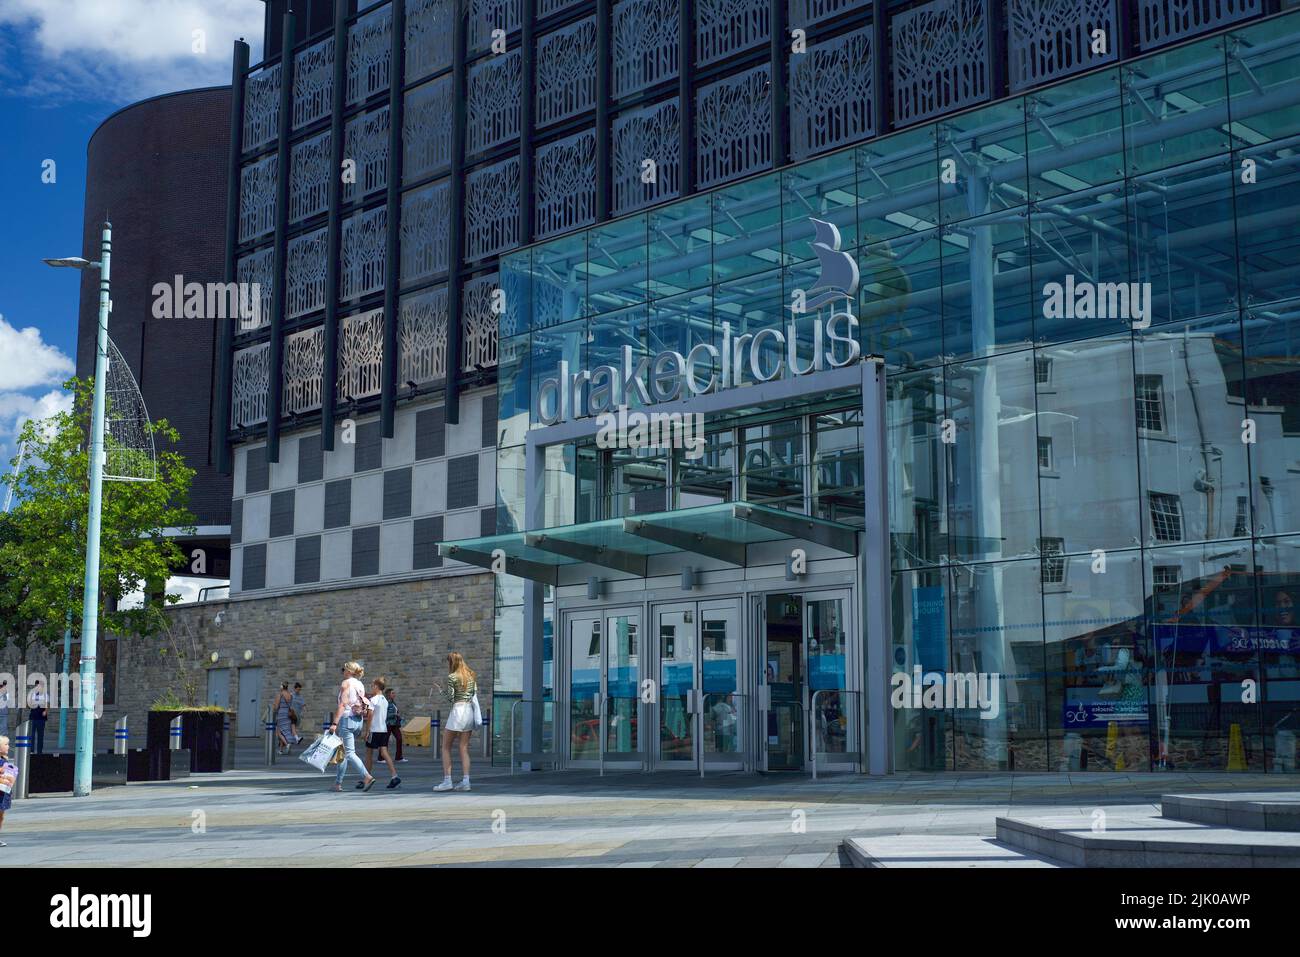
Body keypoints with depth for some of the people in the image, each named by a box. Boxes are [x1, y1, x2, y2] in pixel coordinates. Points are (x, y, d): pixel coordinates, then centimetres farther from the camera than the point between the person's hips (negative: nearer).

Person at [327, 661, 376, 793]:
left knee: (349, 752, -9)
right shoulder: (361, 685, 14)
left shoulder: (346, 683, -8)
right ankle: (338, 783, 17)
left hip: (347, 718, -8)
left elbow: (342, 704, -17)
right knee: (343, 752, 15)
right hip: (359, 721, 8)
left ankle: (367, 777, -22)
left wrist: (334, 723, -19)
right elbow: (364, 706, 13)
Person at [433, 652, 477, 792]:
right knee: (464, 747, 7)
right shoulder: (470, 676, 12)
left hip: (458, 710, -6)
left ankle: (447, 780, -3)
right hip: (470, 710, 6)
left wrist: (439, 688, 5)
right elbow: (475, 694, 12)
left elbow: (450, 697, -7)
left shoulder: (452, 677, -7)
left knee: (446, 747, 3)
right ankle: (466, 781, -2)